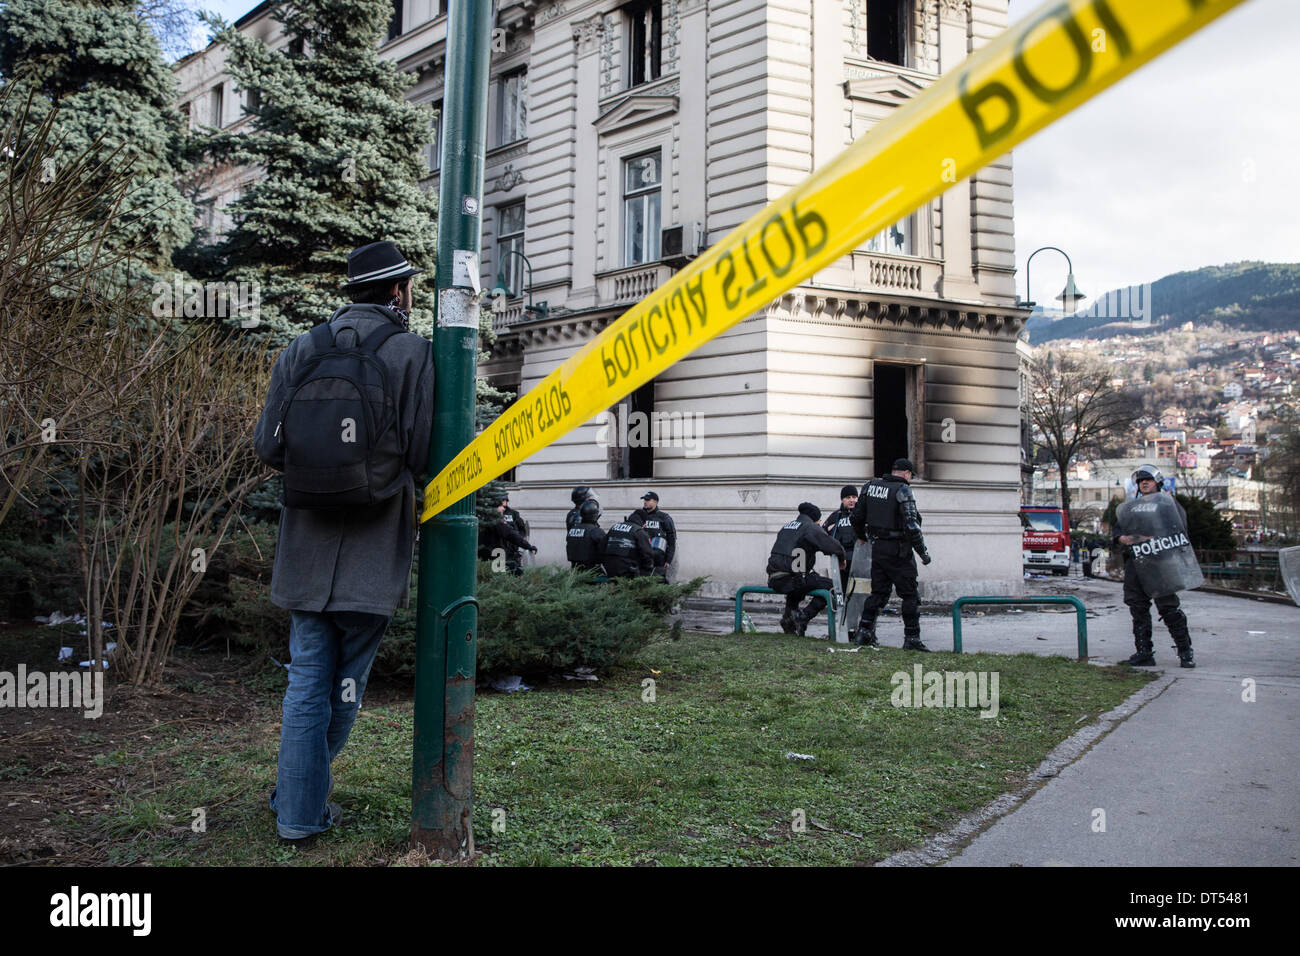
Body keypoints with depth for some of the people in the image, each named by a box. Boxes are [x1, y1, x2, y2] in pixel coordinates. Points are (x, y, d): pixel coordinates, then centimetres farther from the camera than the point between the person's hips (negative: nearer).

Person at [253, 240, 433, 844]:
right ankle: (302, 805, 19)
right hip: (374, 549, -3)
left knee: (307, 678, 10)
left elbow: (267, 446, 2)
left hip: (308, 545, 3)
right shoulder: (414, 355, -8)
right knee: (346, 682, 11)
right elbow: (424, 458, -11)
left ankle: (300, 810, 12)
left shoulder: (300, 351, 3)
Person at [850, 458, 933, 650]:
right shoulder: (903, 490, -13)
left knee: (878, 592, 14)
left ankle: (864, 631, 10)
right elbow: (911, 525, -20)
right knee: (910, 595, 3)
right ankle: (912, 638, 3)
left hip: (877, 547, 6)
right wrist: (923, 553, -12)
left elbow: (856, 517, 13)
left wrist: (862, 537, 31)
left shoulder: (870, 486, 7)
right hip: (898, 551, -6)